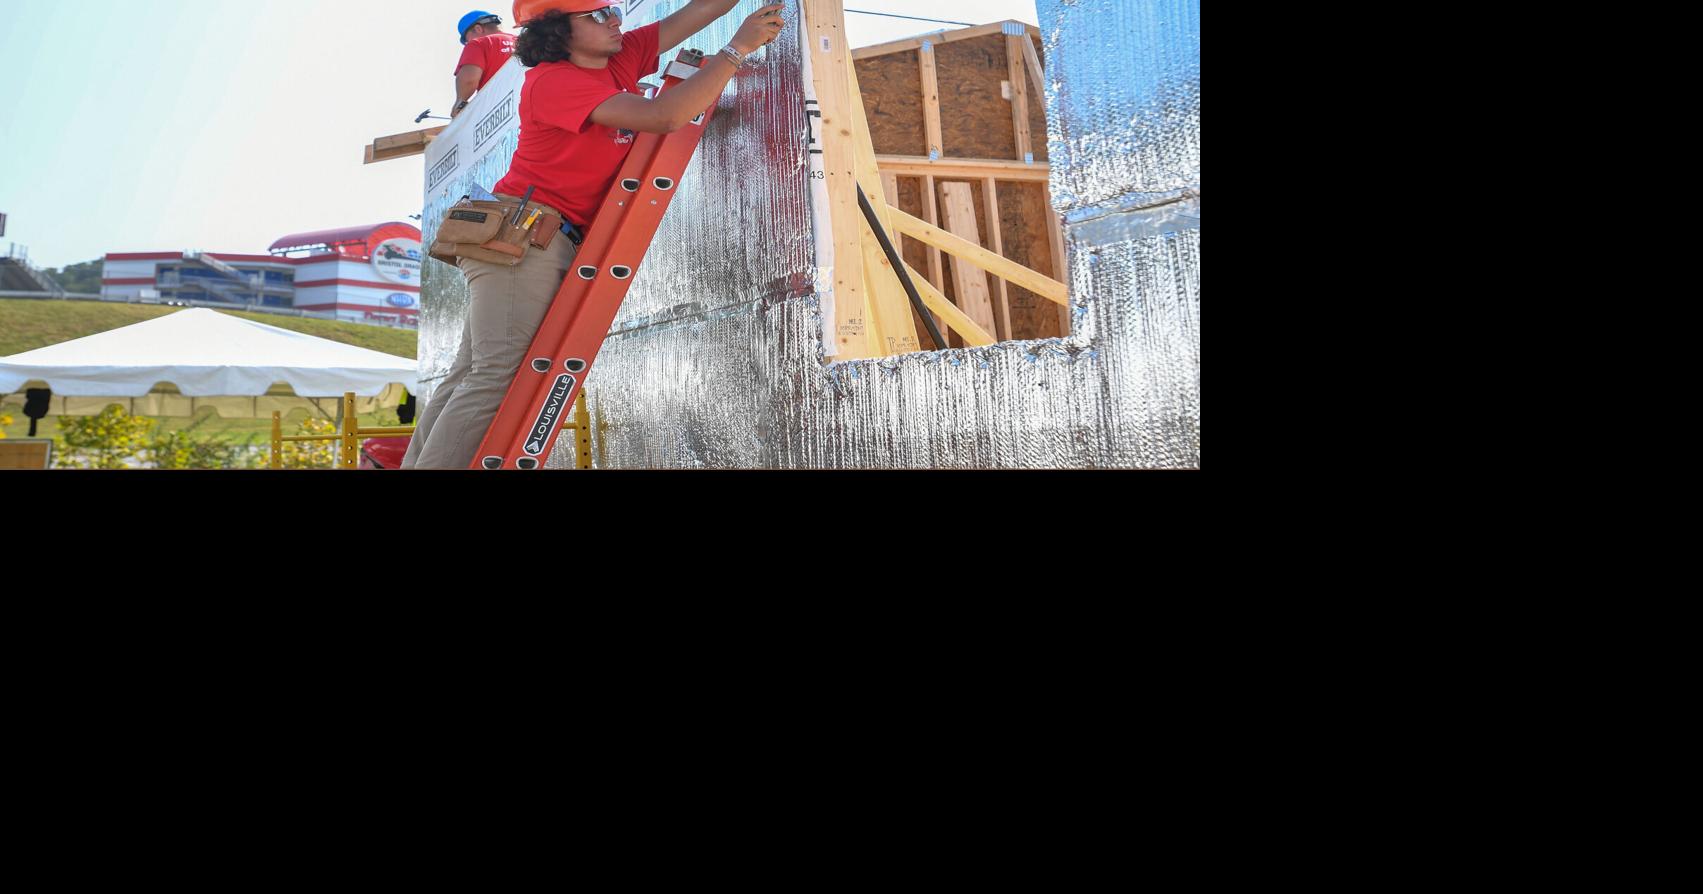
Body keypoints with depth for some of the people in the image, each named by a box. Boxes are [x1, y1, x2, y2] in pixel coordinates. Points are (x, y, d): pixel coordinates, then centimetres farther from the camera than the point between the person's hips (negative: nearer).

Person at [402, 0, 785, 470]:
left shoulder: (622, 59, 12)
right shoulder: (552, 80, -13)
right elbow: (664, 116, -22)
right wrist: (737, 49, -16)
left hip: (552, 244, 9)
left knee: (469, 378, 5)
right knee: (498, 375, -19)